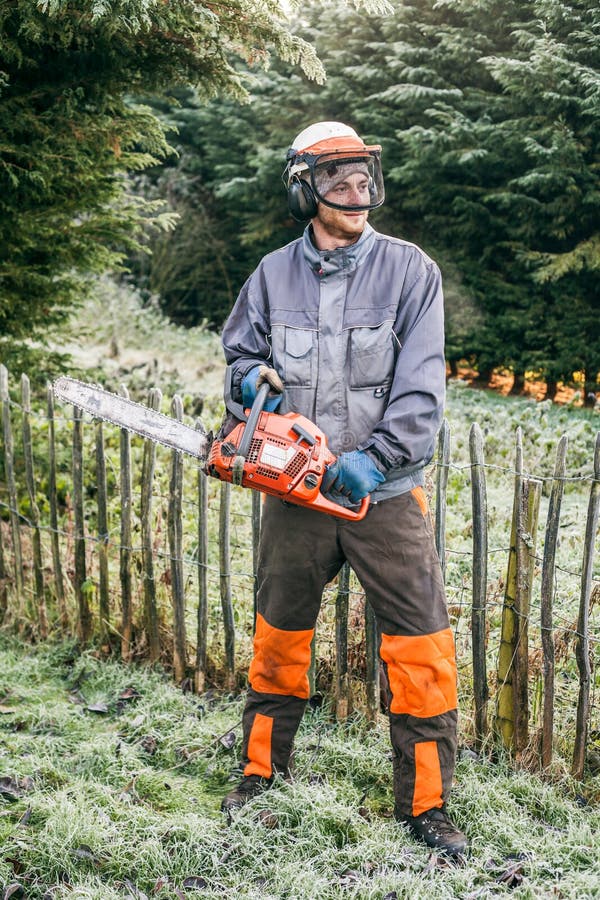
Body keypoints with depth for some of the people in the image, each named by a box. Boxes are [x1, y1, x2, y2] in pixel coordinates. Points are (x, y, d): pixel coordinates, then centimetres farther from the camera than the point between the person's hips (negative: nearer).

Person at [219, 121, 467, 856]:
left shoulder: (409, 272, -5)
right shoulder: (272, 276, 4)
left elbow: (421, 389, -10)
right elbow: (240, 351, 16)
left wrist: (375, 458, -20)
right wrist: (252, 379, -7)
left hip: (385, 492, -2)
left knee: (421, 650, -3)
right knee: (278, 636, 15)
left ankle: (425, 804, 12)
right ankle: (261, 770, 34)